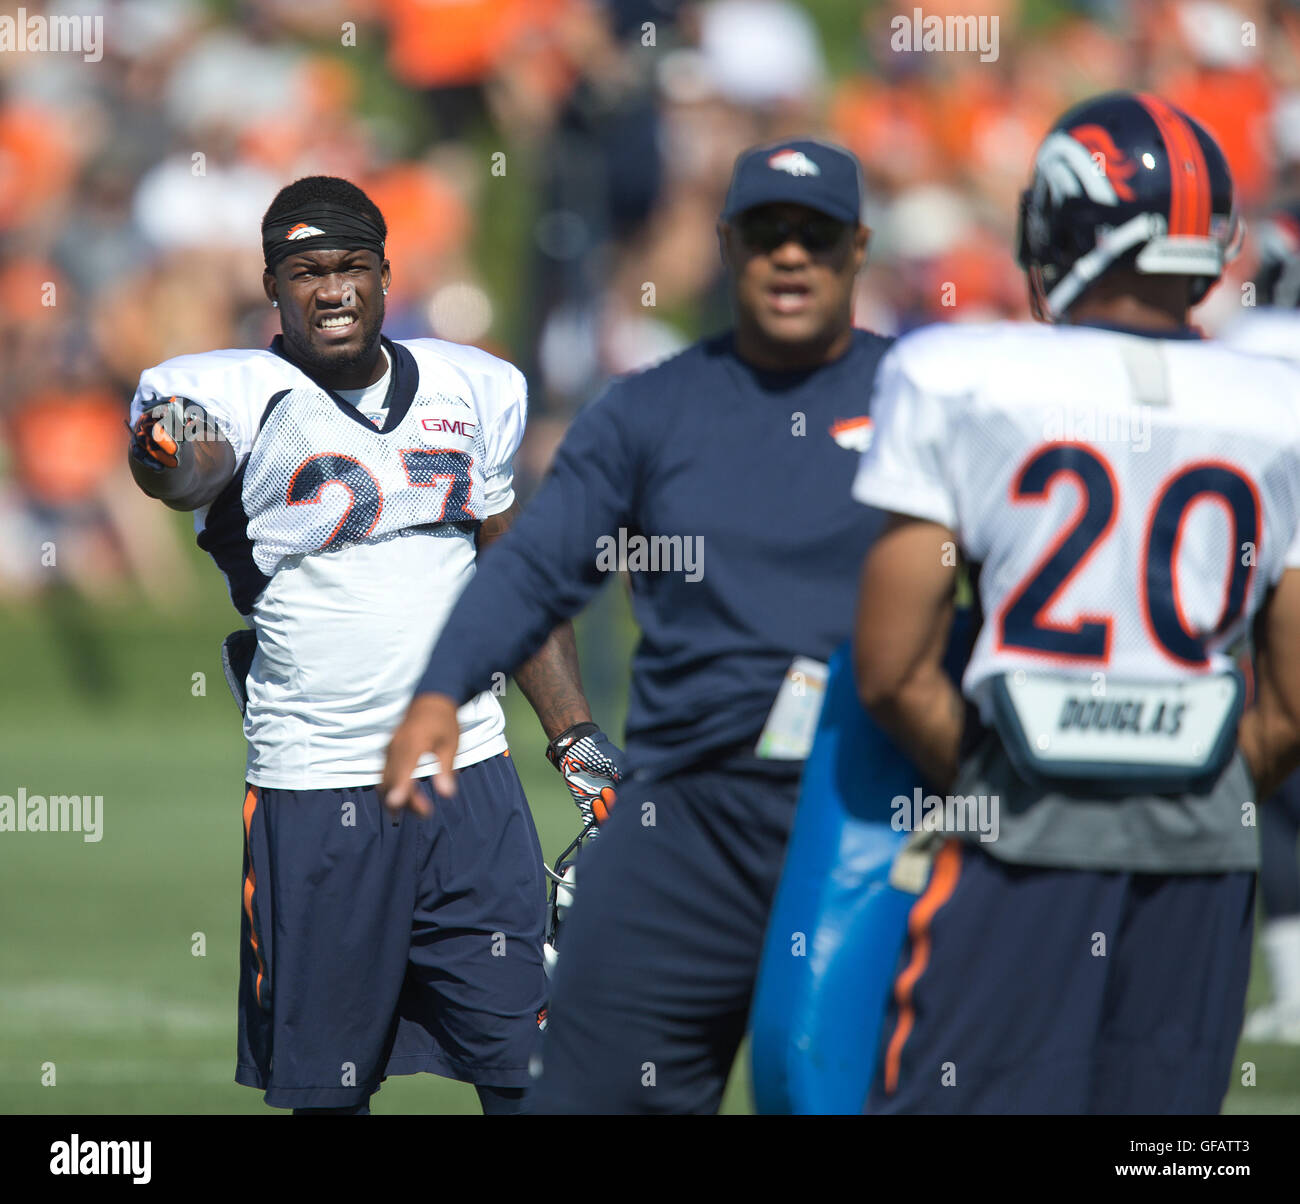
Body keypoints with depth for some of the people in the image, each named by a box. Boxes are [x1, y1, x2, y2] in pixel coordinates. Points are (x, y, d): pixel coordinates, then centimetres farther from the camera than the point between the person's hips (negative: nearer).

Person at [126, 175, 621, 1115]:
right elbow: (192, 470, -31)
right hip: (315, 792, -3)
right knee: (326, 1086, 3)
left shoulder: (473, 390, 9)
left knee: (524, 1068, 0)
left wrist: (576, 739, 16)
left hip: (474, 784, 3)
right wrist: (171, 460, -54)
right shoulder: (240, 396, -7)